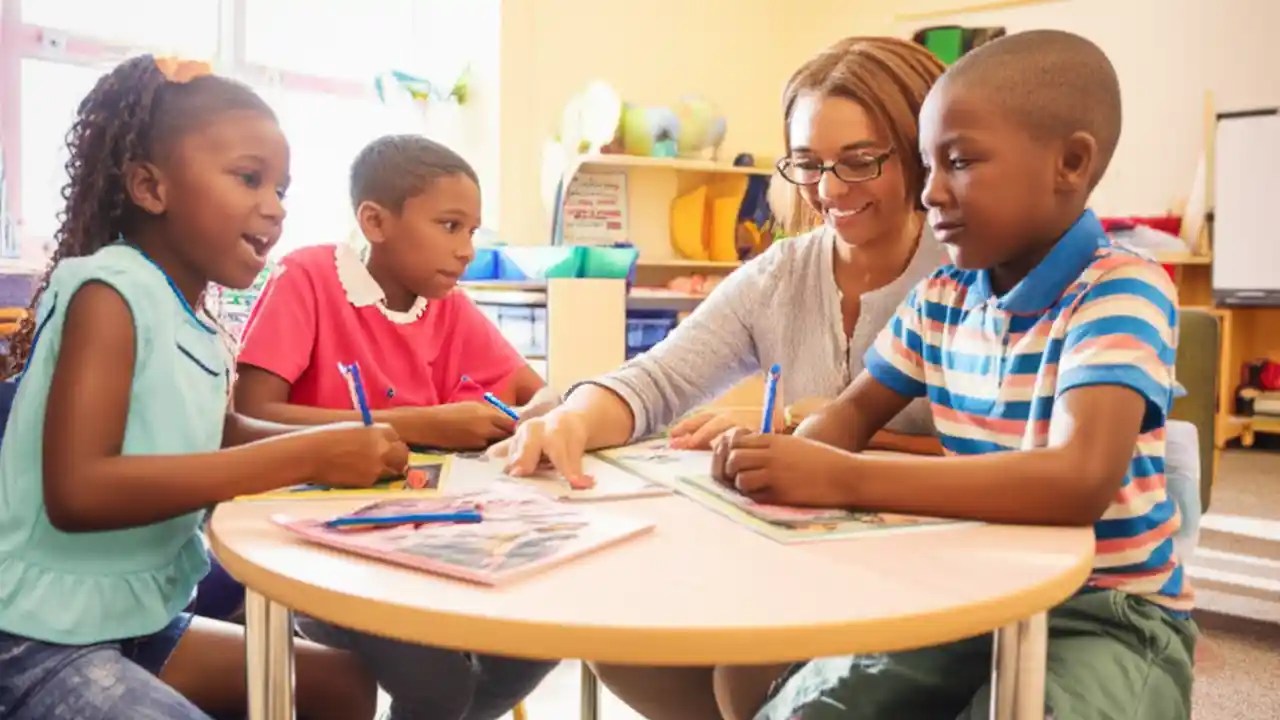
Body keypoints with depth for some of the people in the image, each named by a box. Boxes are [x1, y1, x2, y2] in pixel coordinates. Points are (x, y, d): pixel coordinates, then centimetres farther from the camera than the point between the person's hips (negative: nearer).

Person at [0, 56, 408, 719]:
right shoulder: (108, 290, -18)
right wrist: (304, 458, -28)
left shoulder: (194, 323, 4)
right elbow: (76, 492, -29)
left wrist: (337, 445, 1)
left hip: (144, 622, 8)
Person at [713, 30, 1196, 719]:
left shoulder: (1123, 293, -18)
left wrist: (842, 480, -36)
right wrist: (787, 454, -12)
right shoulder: (941, 297, 2)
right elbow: (857, 409, 13)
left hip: (1107, 612, -4)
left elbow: (1080, 481, -33)